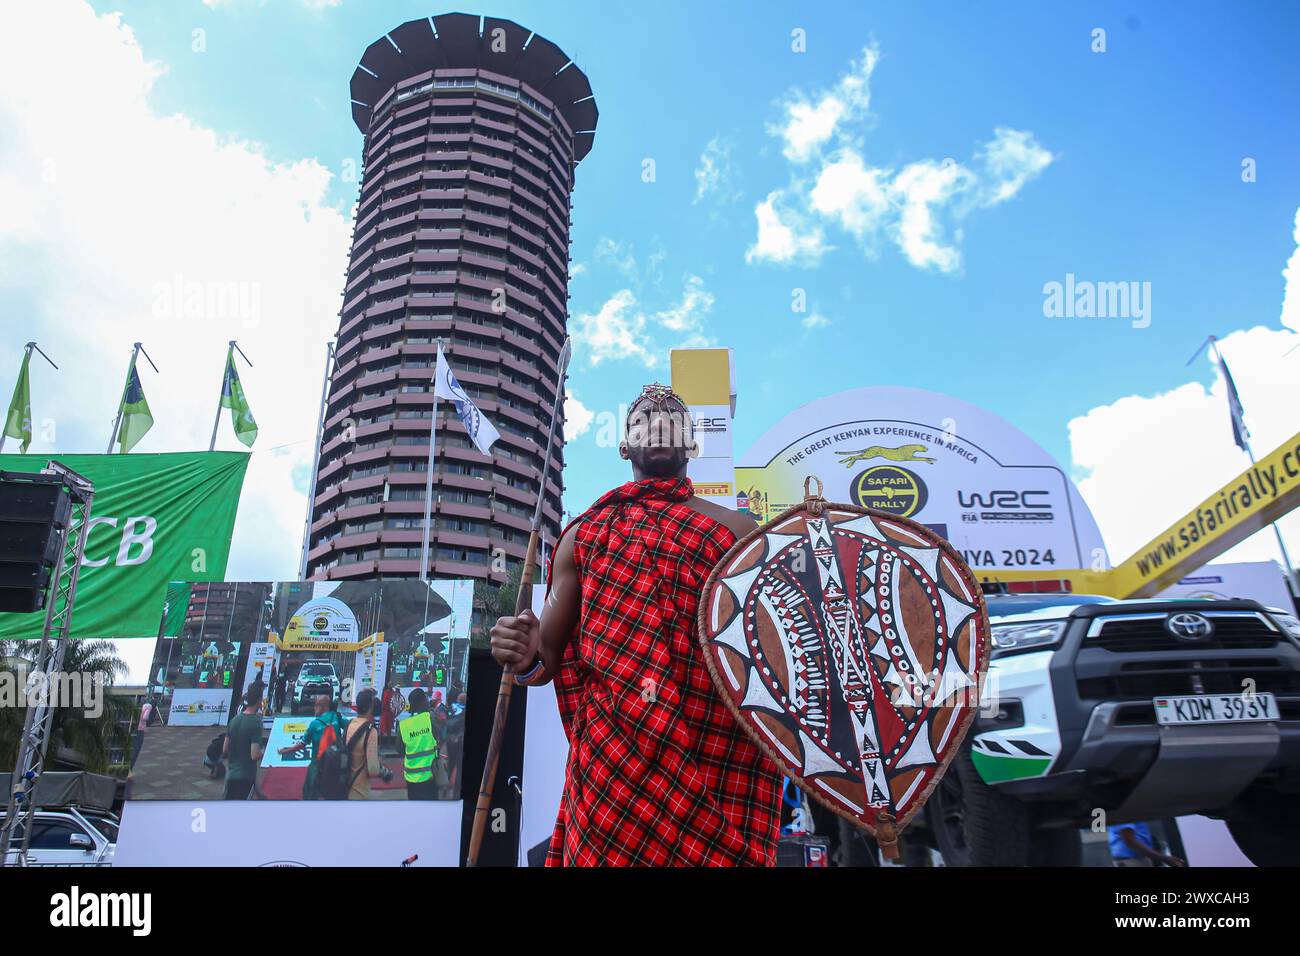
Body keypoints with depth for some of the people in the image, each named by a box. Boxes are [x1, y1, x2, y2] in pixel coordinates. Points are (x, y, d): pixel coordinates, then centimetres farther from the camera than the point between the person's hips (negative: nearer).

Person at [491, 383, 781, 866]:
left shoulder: (738, 532, 10)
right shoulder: (582, 536, 12)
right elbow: (550, 657, 12)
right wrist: (526, 658, -11)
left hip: (720, 762, 0)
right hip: (610, 760, 1)